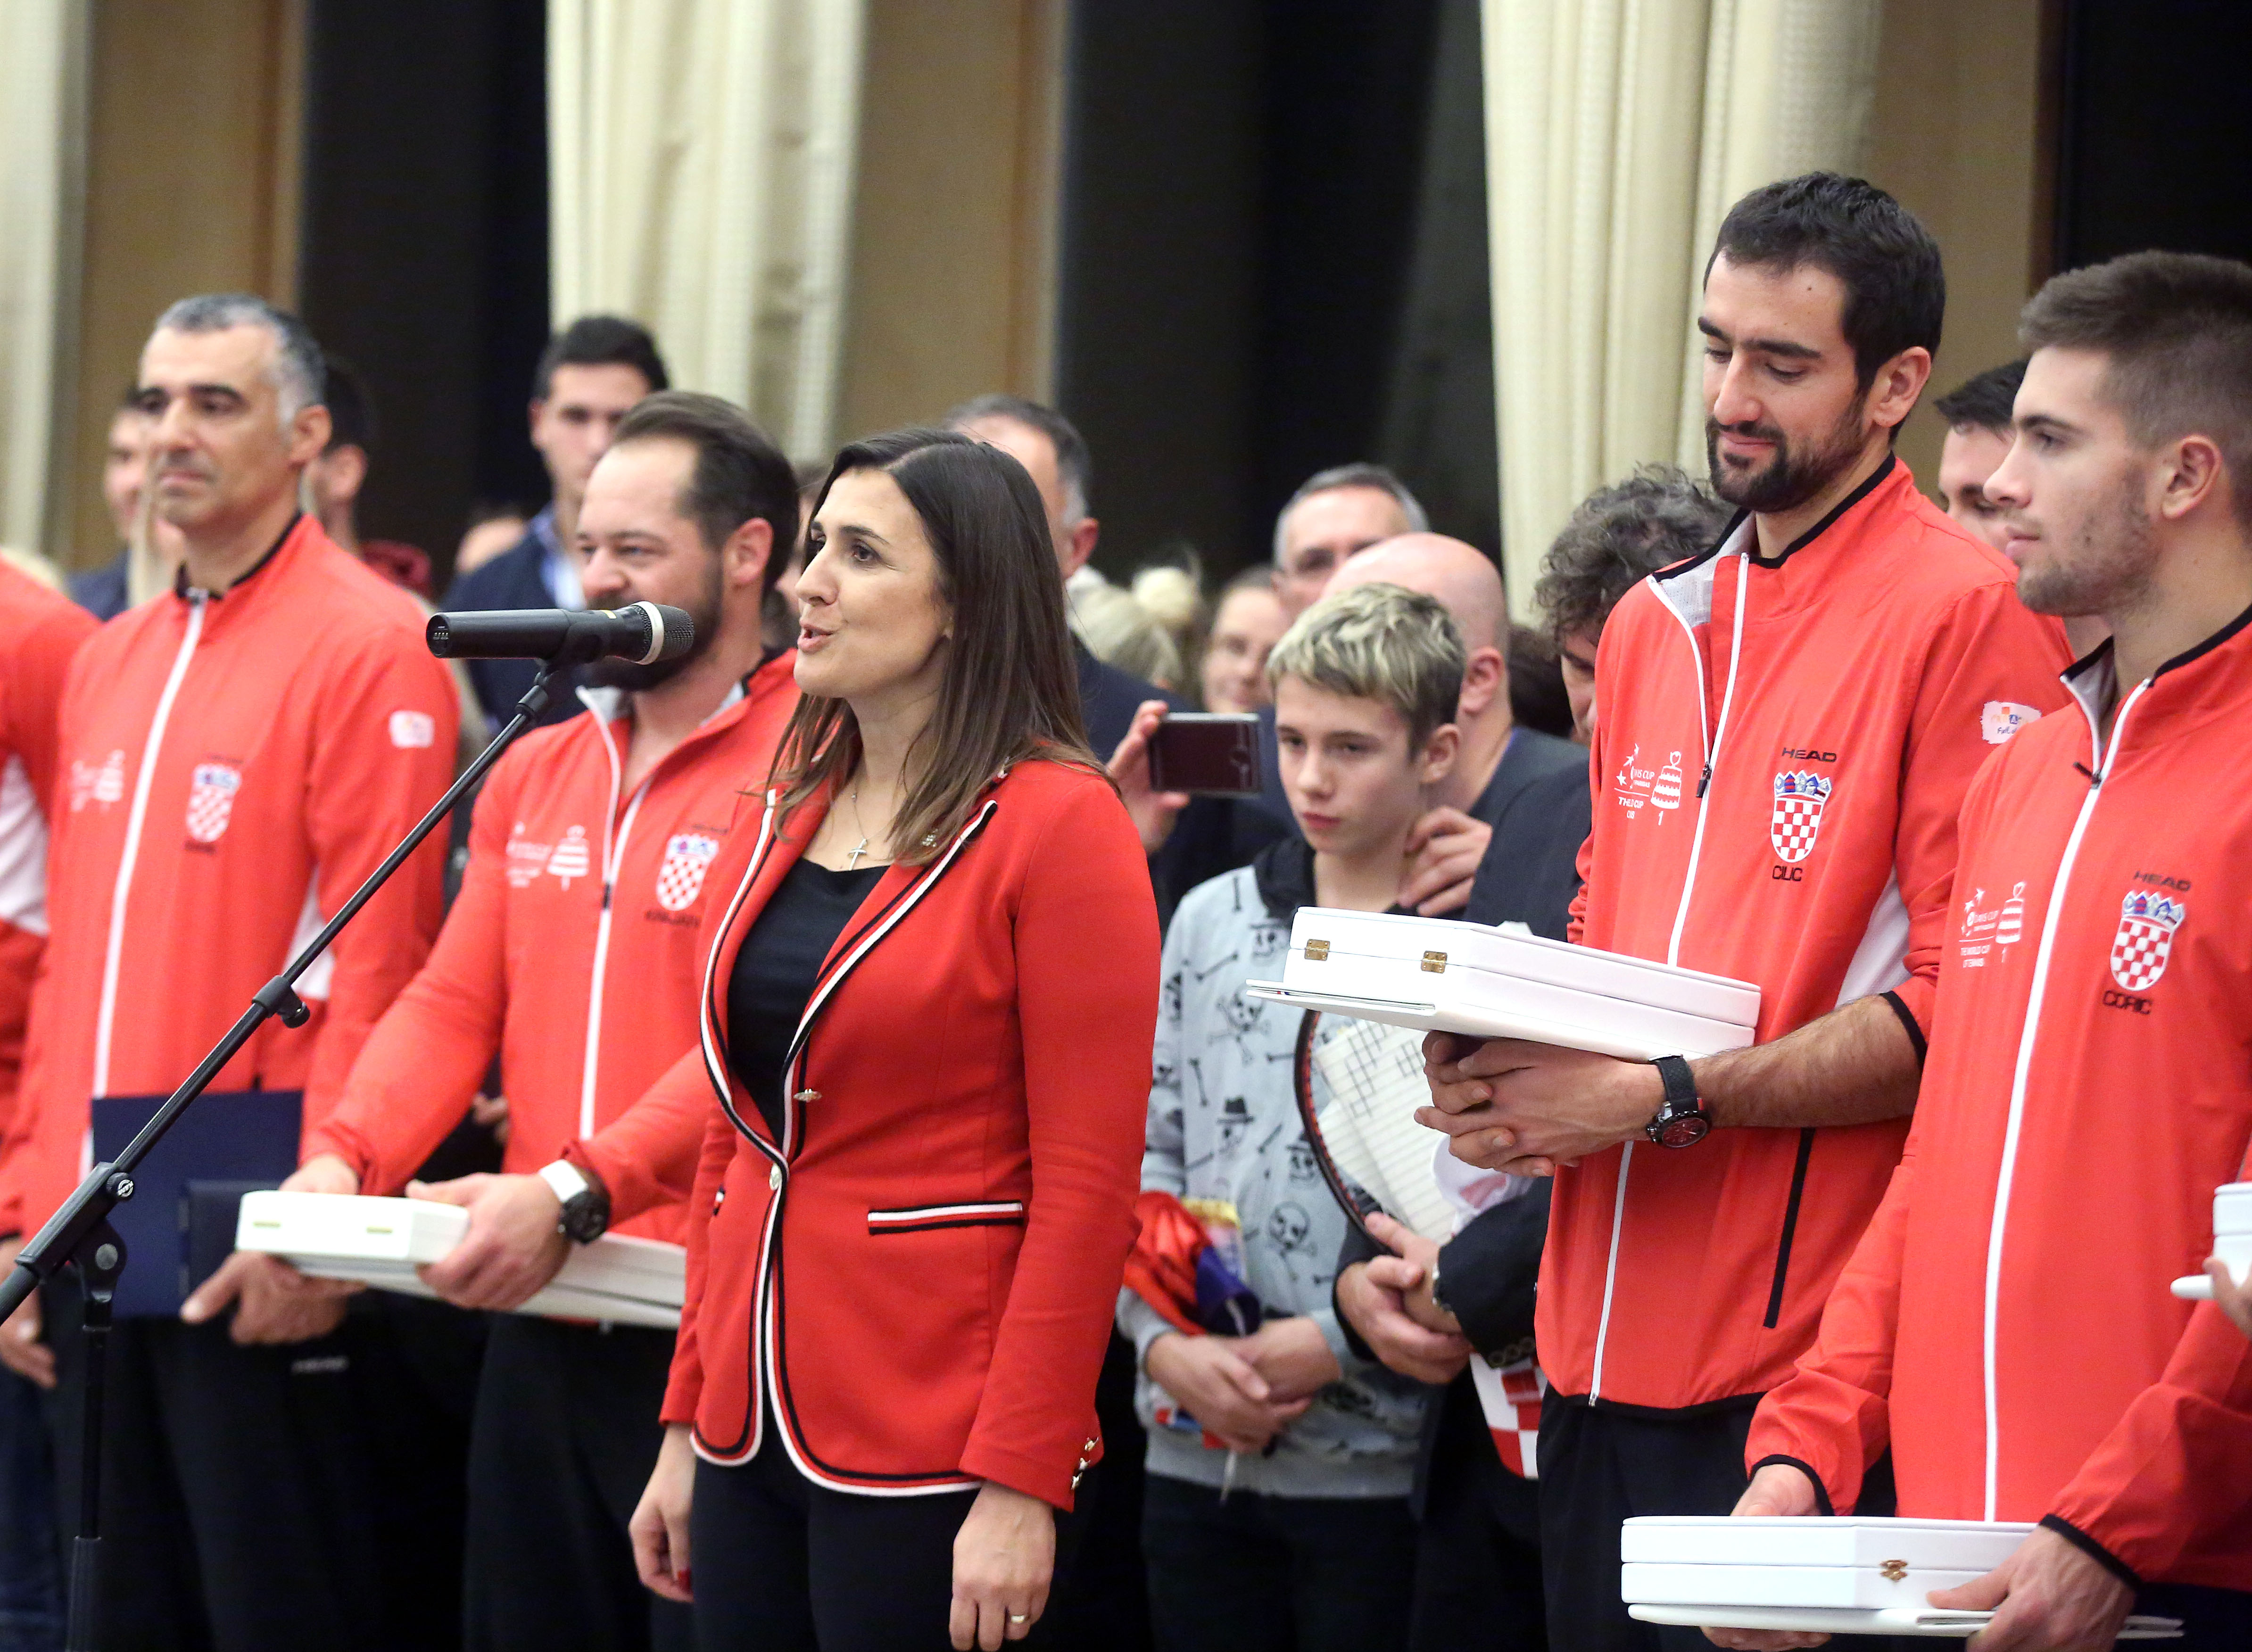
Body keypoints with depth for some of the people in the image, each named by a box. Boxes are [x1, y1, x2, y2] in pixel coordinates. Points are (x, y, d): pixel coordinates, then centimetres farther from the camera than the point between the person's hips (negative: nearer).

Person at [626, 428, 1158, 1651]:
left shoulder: (1057, 825, -8)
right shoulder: (781, 825, 12)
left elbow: (1086, 1182, -12)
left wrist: (1021, 1482, -16)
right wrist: (688, 1426, 12)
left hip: (933, 1452, -6)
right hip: (758, 1430, 6)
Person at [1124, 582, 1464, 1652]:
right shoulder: (1212, 922, 11)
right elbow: (1144, 1155, 11)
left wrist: (1334, 1339, -14)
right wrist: (1168, 1342, -3)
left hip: (1379, 1462, -5)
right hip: (1196, 1455, 5)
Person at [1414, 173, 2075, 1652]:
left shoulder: (1969, 618, -8)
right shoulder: (1654, 627, 17)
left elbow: (1965, 1015, -14)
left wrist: (1665, 1097, -16)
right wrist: (1504, 1056, 4)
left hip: (1806, 1366, -7)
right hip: (1604, 1356, 7)